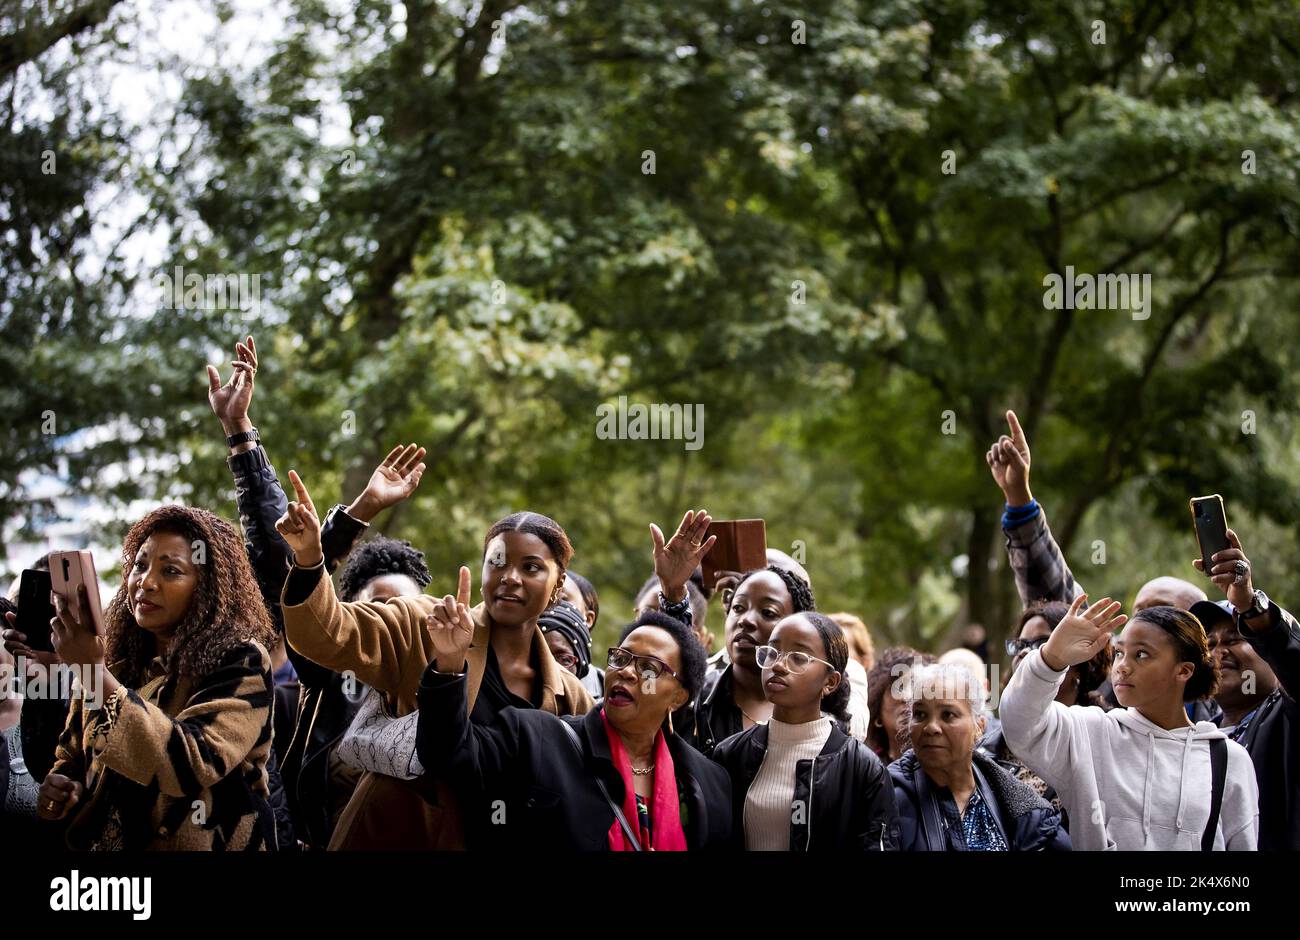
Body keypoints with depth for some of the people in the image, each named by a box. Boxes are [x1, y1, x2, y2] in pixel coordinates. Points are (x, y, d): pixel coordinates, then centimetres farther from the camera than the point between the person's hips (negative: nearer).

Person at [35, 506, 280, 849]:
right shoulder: (116, 659, 8)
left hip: (191, 844, -4)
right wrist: (60, 786, -2)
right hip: (99, 840, 4)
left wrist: (94, 672, -22)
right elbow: (72, 759, 19)